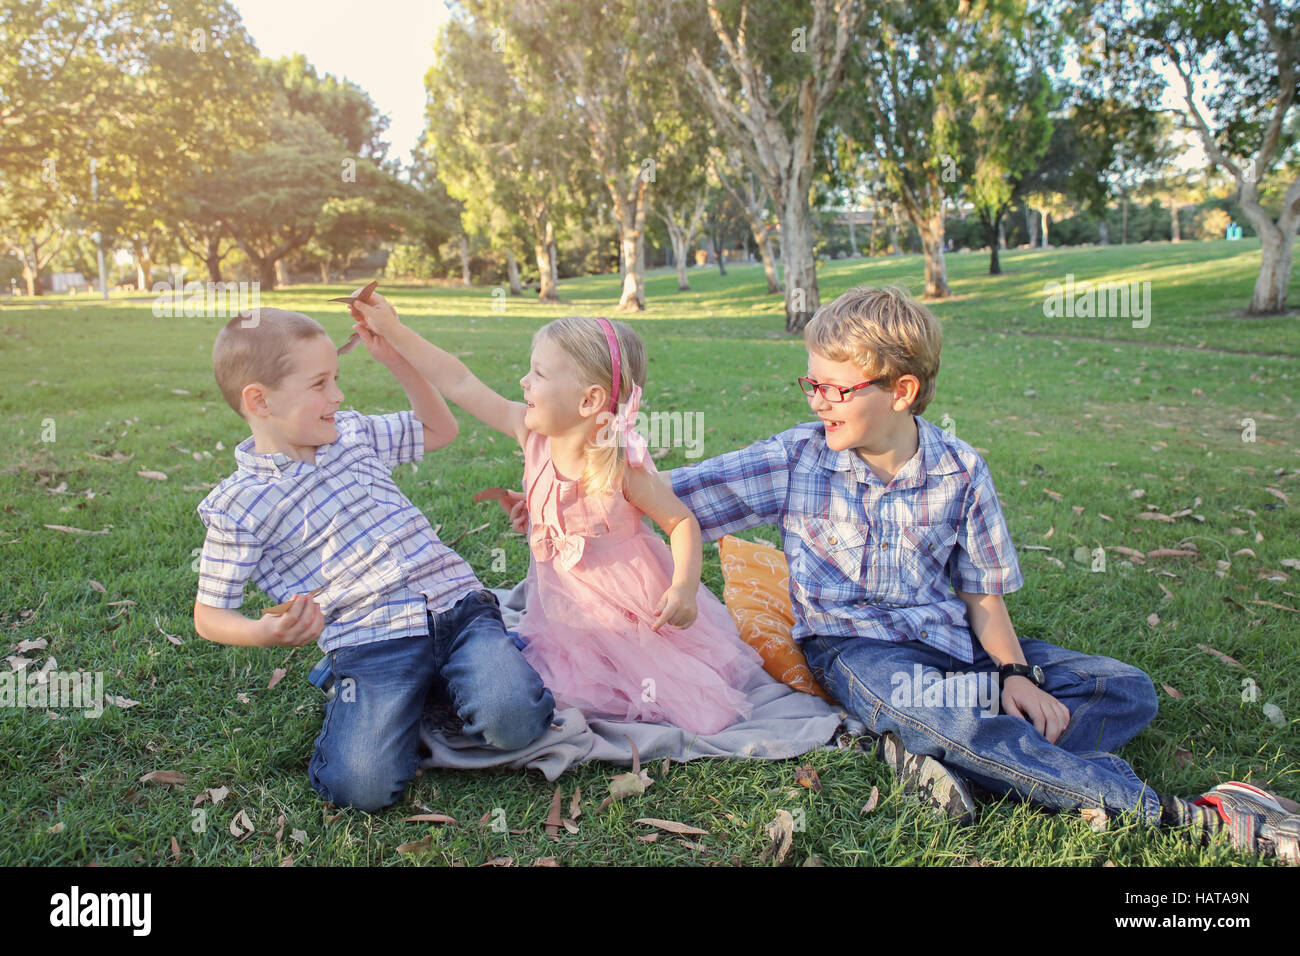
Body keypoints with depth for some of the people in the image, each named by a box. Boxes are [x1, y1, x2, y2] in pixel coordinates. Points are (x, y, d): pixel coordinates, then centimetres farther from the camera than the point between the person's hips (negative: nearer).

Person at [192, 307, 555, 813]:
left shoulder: (354, 433, 16)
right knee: (362, 786, -21)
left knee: (513, 721, -23)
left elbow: (439, 430, 30)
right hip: (371, 644, -2)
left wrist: (394, 357, 18)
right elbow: (208, 616, 4)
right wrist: (268, 633, -19)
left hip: (459, 604, 3)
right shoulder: (239, 504, 0)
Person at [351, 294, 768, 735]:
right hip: (566, 607, 4)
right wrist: (393, 331, -6)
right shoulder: (532, 434, -12)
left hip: (634, 607, -4)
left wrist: (684, 588, -30)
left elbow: (682, 522, -14)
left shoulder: (623, 468, -25)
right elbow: (459, 383, -8)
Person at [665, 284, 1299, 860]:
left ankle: (930, 754, -30)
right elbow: (665, 495, -6)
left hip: (948, 638, 4)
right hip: (853, 645, -4)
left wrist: (1014, 673, -10)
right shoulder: (795, 460, -6)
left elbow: (983, 595, 3)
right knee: (938, 714, -38)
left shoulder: (960, 471, -1)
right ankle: (1184, 815, -27)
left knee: (1128, 690, -8)